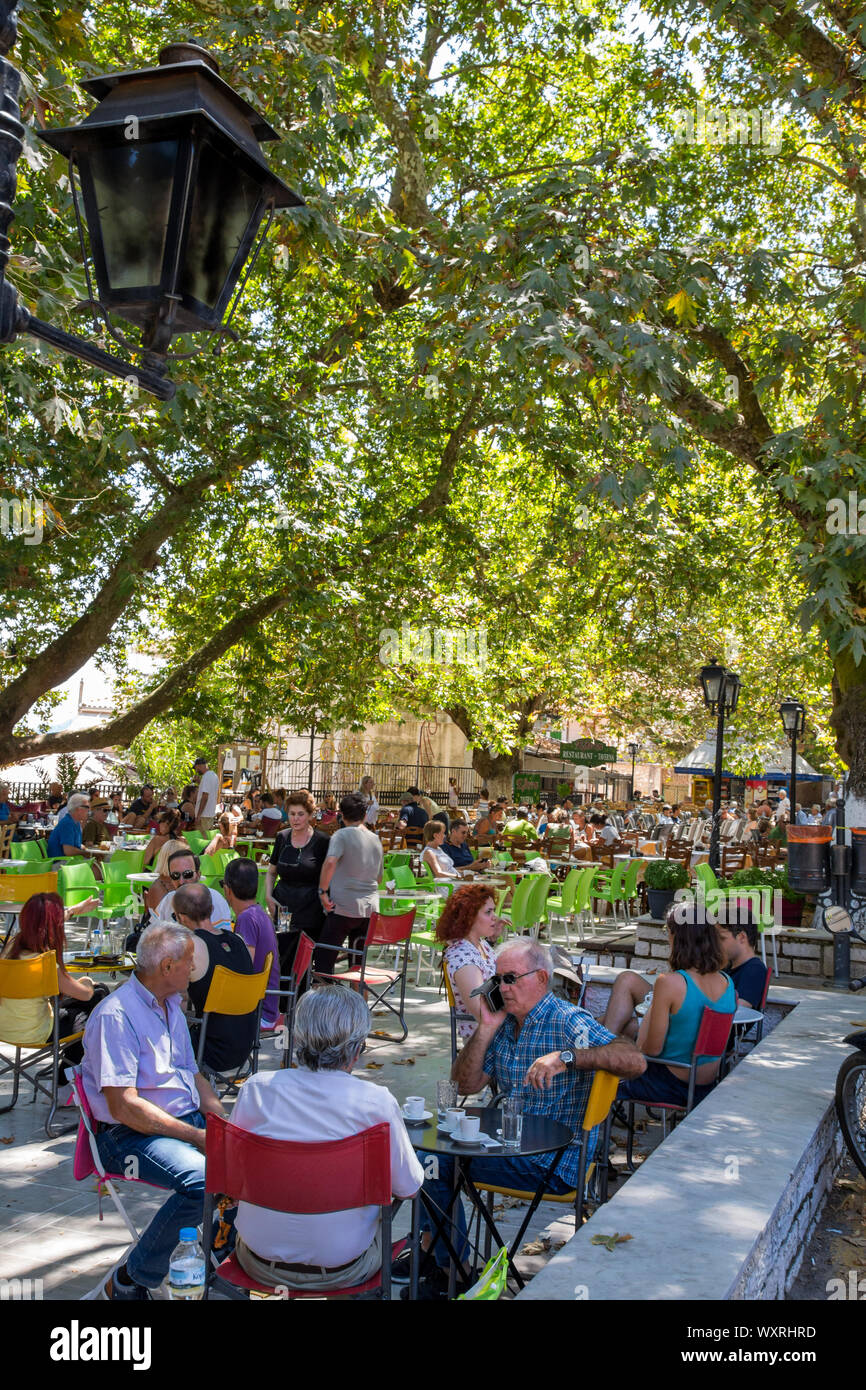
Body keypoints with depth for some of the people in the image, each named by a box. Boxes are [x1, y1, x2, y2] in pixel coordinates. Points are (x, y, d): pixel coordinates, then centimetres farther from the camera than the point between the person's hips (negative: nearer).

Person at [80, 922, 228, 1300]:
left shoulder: (171, 1006, 15)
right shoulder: (115, 1015, -15)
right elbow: (124, 1105, -20)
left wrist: (225, 1123, 4)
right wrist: (196, 1136, -19)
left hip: (190, 1121, 8)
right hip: (129, 1135, -8)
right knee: (201, 1180, -33)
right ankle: (129, 1282, -13)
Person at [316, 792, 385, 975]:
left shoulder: (342, 835, -7)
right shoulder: (376, 840, 12)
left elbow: (330, 862, -24)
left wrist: (323, 891, -15)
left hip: (344, 906, -6)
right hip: (370, 908, 6)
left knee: (323, 960, 0)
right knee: (358, 963, 15)